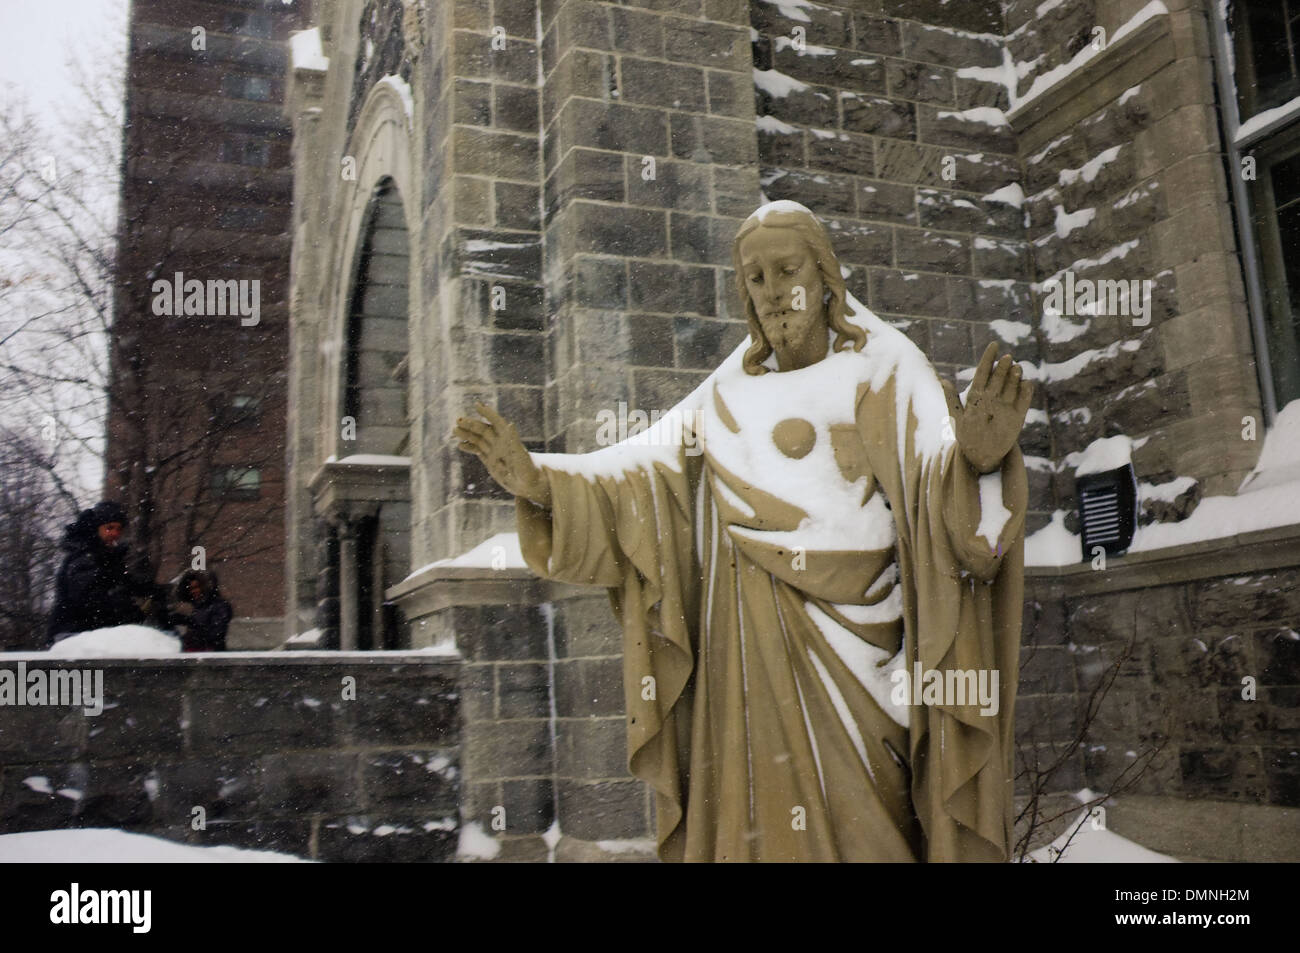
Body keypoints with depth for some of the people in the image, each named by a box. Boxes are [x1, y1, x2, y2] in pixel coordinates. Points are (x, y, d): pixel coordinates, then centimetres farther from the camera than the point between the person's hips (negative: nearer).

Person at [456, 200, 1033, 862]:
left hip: (841, 628, -3)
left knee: (849, 818, -1)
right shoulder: (733, 389, 13)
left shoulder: (883, 369, 1)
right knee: (748, 816, 7)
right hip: (745, 638, 4)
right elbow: (643, 467, 4)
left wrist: (976, 453, -39)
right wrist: (538, 479, -12)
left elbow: (937, 464, -16)